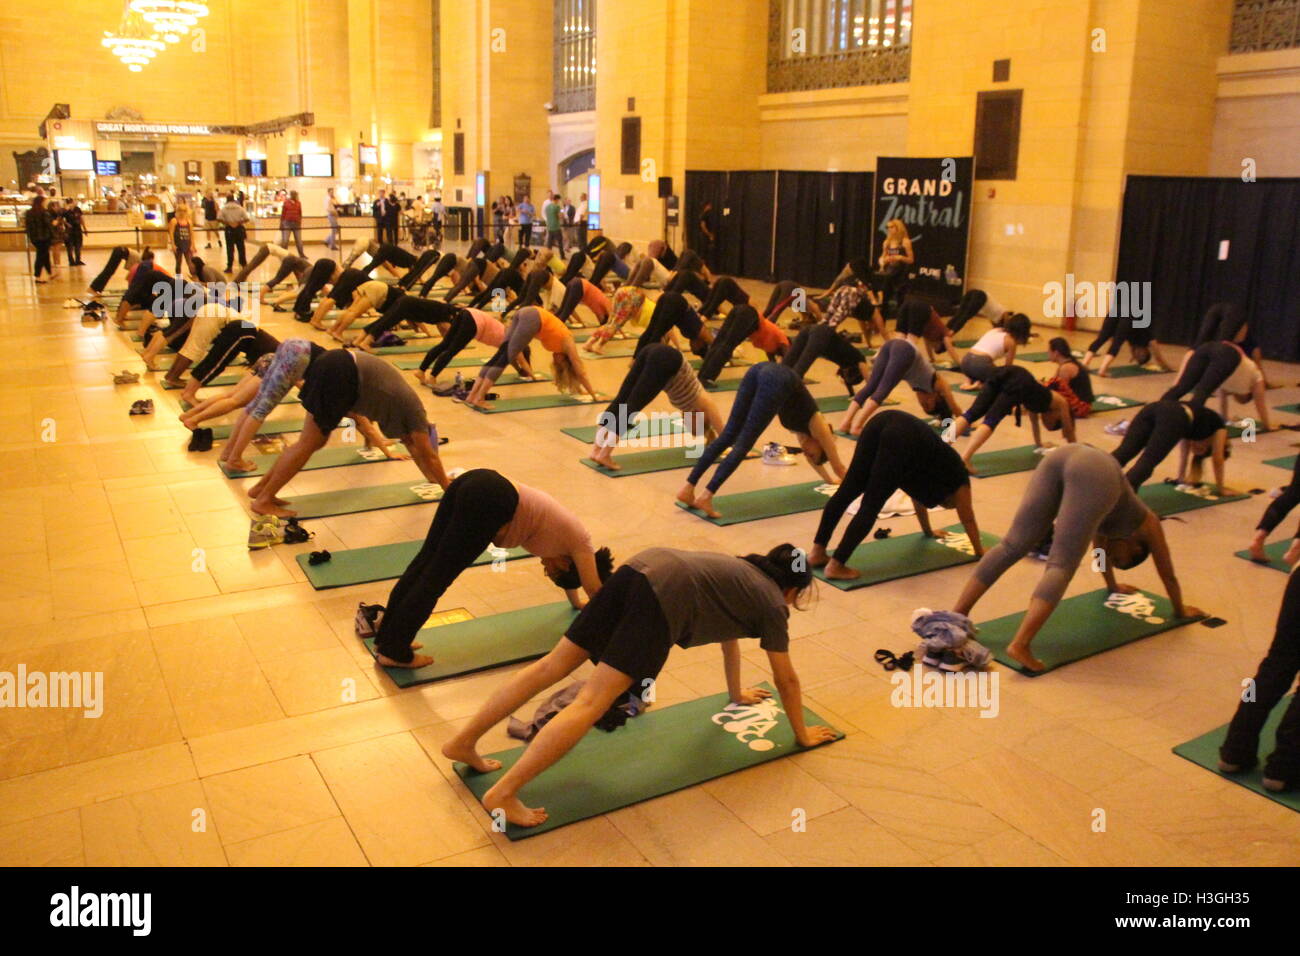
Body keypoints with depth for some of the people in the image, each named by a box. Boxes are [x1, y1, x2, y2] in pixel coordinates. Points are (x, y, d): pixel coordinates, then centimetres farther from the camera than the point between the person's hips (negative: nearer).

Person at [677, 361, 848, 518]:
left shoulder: (805, 424, 38)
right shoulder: (817, 426, 23)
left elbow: (810, 458, 54)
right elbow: (839, 467, 35)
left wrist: (829, 480, 66)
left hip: (760, 371, 6)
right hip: (777, 381, -6)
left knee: (727, 436, 3)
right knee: (743, 444, -9)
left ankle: (688, 489, -4)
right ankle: (706, 496, -20)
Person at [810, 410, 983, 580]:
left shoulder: (940, 468, 44)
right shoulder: (957, 476, 29)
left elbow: (918, 496, 58)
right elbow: (968, 519, 38)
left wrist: (928, 531, 72)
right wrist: (980, 551, 51)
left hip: (883, 422, 6)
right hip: (905, 438, -6)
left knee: (847, 491, 5)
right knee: (871, 506, -6)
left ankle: (817, 552, 7)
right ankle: (836, 565, -8)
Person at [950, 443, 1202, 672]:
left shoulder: (1108, 523, 45)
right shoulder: (1146, 523, 34)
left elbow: (1101, 547, 63)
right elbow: (1168, 574, 44)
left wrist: (1112, 586, 79)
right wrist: (1180, 611, 59)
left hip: (1062, 458, 5)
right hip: (1095, 472, -5)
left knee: (1012, 546, 3)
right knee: (1061, 567, -10)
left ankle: (957, 615, -5)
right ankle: (1020, 644, -25)